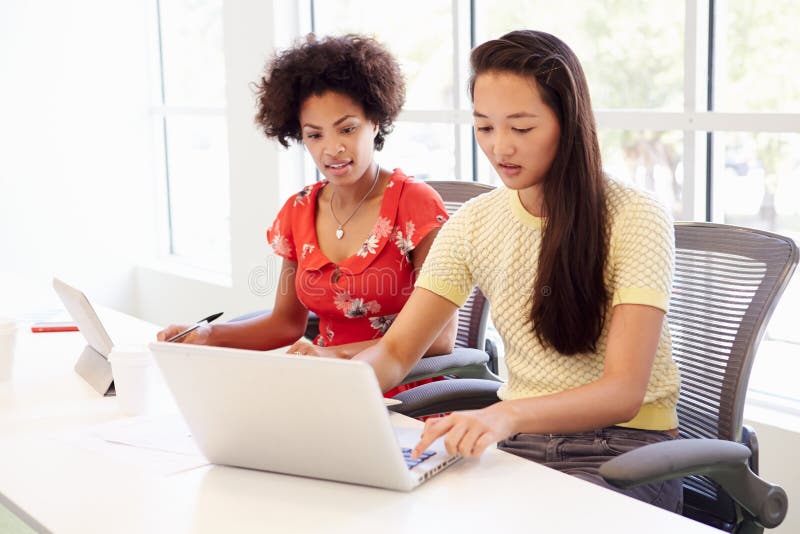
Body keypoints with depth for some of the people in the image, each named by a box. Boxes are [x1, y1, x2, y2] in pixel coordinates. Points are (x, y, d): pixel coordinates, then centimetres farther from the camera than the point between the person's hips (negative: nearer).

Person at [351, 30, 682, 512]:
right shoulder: (473, 224, 3)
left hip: (623, 447, -4)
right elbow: (396, 353, 1)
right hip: (519, 439, 5)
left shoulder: (636, 219, -12)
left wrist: (508, 414, -39)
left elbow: (624, 392, -21)